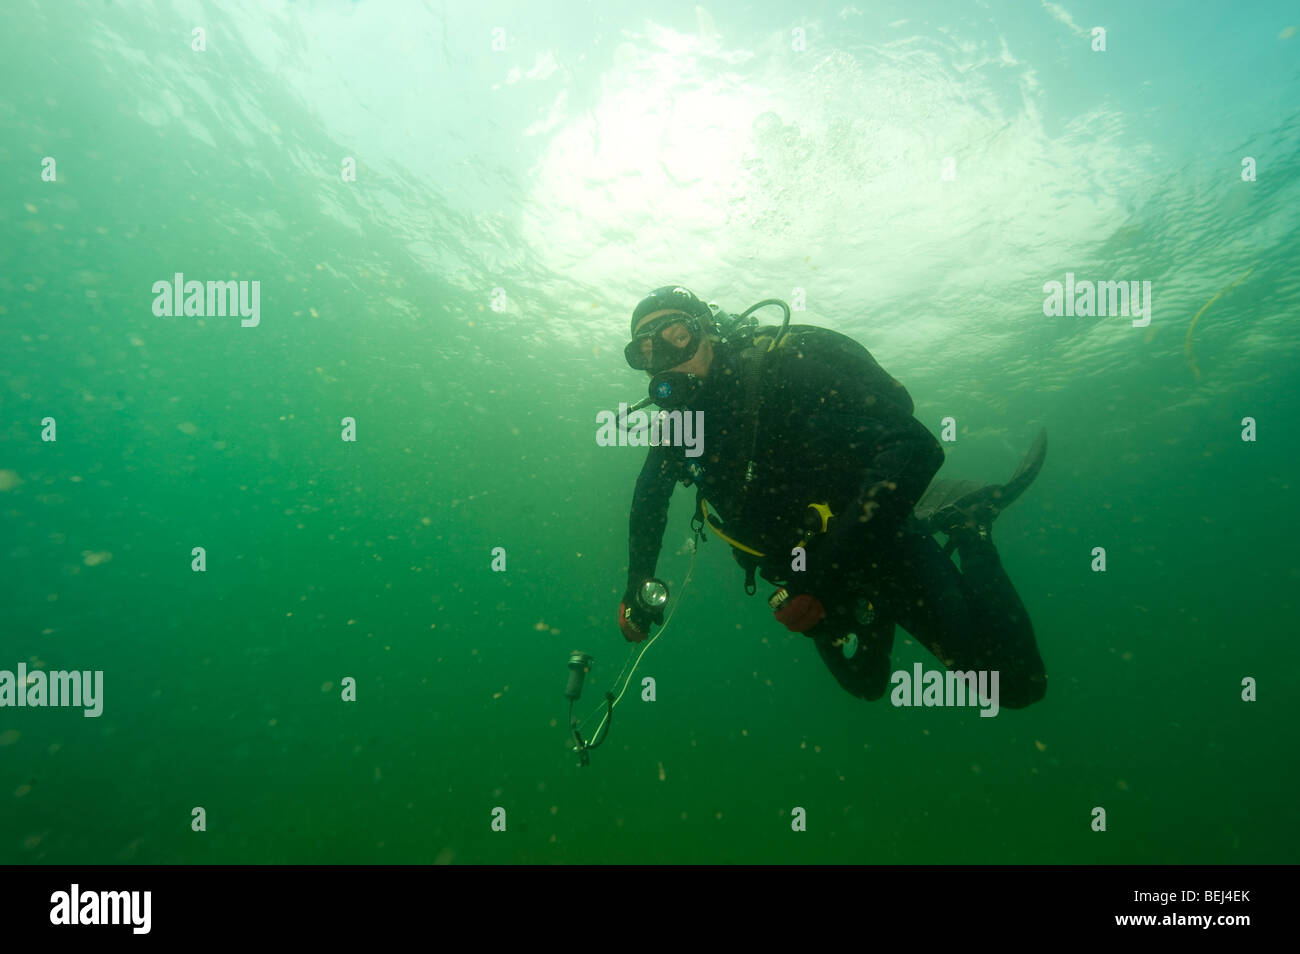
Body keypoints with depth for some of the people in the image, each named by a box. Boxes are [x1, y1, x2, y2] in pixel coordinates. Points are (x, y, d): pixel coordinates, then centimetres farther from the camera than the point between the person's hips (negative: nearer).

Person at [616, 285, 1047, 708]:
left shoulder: (783, 361, -27)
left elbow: (913, 448, -36)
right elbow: (649, 499, 14)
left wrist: (826, 570, -41)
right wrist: (637, 588, 8)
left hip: (878, 543, -6)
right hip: (808, 571, 6)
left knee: (1017, 683, -3)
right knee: (865, 684, 27)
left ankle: (964, 524, 14)